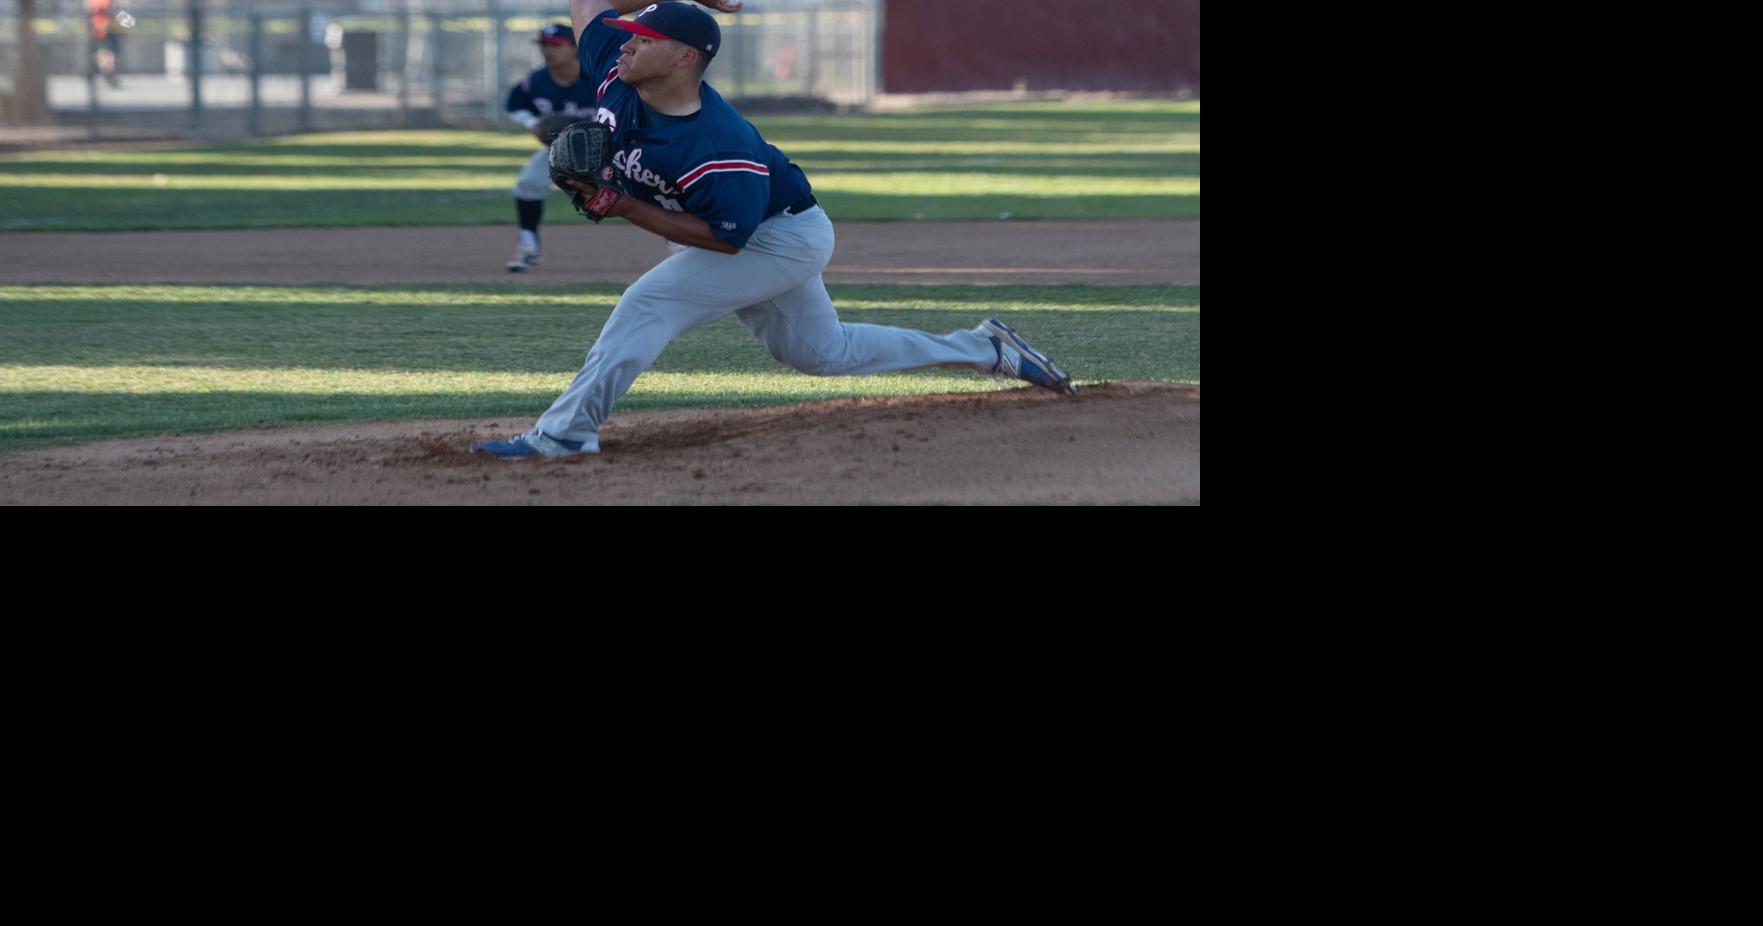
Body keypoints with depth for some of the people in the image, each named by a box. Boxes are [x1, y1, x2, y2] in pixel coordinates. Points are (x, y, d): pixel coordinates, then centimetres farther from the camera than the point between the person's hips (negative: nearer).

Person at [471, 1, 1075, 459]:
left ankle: (564, 433, -18)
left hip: (783, 238, -10)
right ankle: (985, 350, 30)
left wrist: (627, 210, -36)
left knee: (650, 303, -21)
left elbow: (726, 237, -33)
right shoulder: (613, 67, -18)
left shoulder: (719, 150, -39)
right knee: (823, 351, 21)